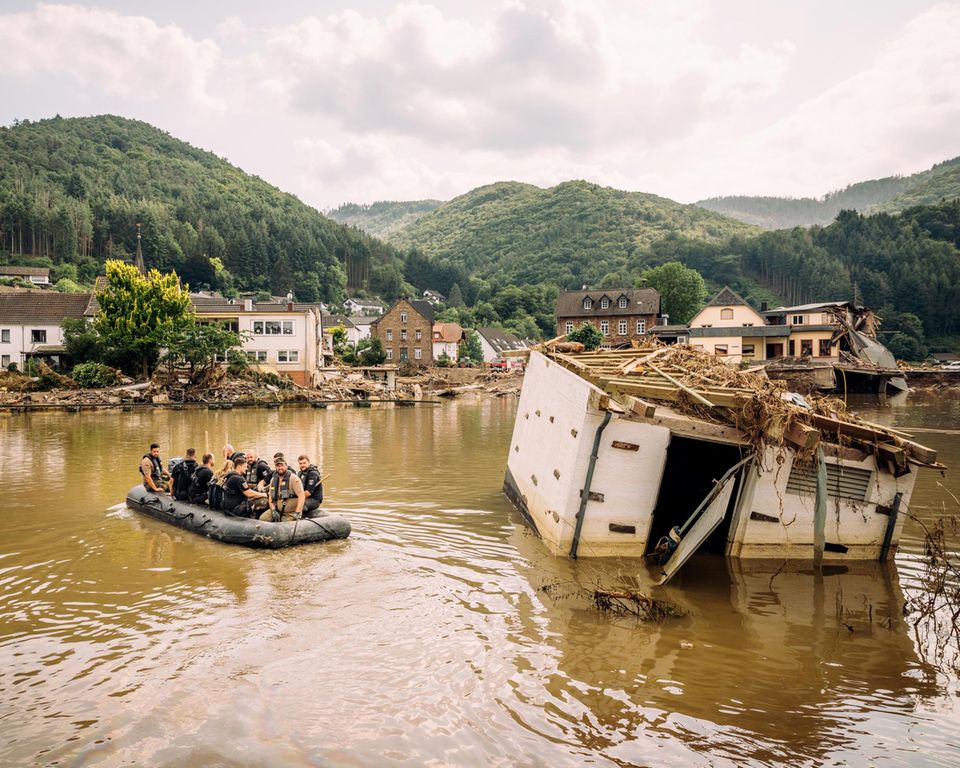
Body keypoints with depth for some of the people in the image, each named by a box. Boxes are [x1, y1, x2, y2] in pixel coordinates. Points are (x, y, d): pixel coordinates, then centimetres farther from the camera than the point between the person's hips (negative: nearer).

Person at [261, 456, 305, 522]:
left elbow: (301, 496, -18)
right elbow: (270, 496, 12)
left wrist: (297, 513, -26)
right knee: (262, 518, -12)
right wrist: (273, 510, -6)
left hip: (291, 512, -6)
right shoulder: (273, 479, 10)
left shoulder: (293, 478, -10)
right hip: (277, 510, 6)